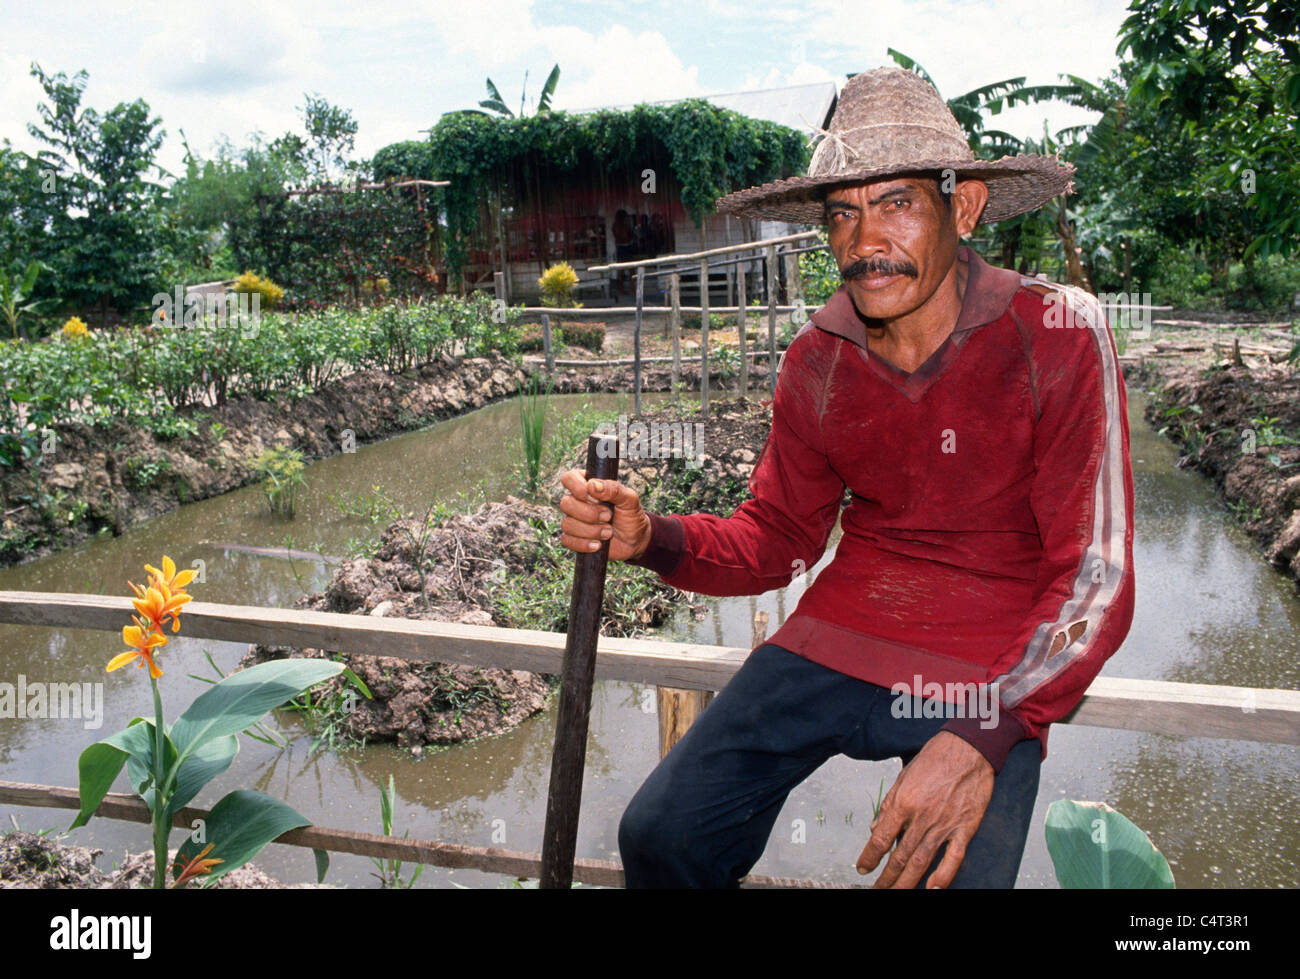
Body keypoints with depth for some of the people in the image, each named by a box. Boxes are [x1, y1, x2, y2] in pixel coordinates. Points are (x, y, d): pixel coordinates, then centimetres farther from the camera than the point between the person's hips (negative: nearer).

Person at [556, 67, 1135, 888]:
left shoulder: (1057, 334, -10)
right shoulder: (816, 361, 2)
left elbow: (1095, 580, -11)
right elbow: (776, 539, 9)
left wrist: (981, 737, -25)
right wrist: (648, 537, -11)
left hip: (997, 670, -3)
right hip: (837, 639, 3)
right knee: (661, 835, -8)